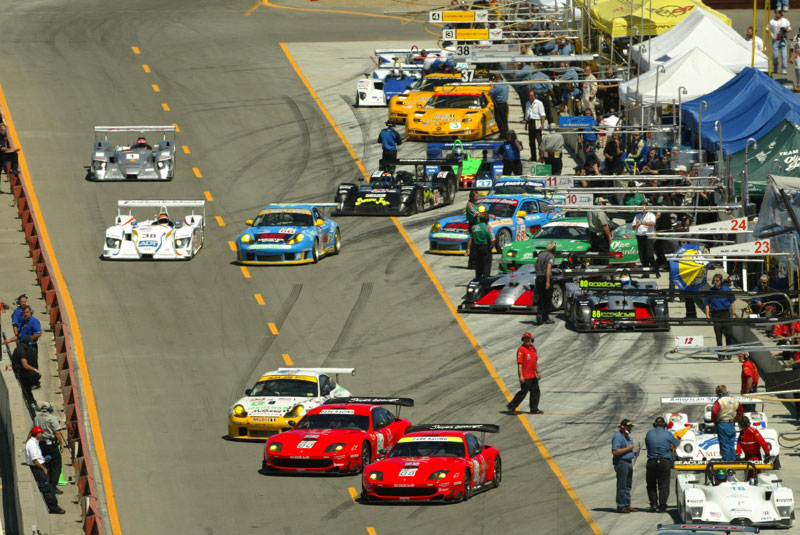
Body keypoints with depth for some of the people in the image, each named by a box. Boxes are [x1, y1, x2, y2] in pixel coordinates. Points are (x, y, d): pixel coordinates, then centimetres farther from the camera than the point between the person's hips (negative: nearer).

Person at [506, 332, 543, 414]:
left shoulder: (533, 348, 11)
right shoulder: (521, 349, -14)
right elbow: (519, 363, -18)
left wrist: (538, 372, 19)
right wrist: (520, 376, -22)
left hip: (533, 376, 8)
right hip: (525, 377, -8)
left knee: (535, 392, 9)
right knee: (523, 392, -2)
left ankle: (534, 409, 16)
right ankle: (511, 406, 10)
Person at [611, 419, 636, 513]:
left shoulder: (628, 436, 17)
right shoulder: (618, 436, -13)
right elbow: (615, 451, -21)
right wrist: (628, 448, -18)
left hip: (629, 462, 9)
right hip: (621, 462, -9)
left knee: (628, 486, 11)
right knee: (622, 486, -7)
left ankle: (627, 505, 15)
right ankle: (621, 506, -5)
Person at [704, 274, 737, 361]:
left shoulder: (726, 290, 4)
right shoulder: (711, 291, 5)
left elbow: (732, 302, 8)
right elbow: (707, 304, 9)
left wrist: (733, 314, 3)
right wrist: (708, 315, 0)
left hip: (726, 314, -1)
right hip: (715, 315, 1)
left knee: (729, 334, -7)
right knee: (718, 336, 1)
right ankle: (720, 354, 7)